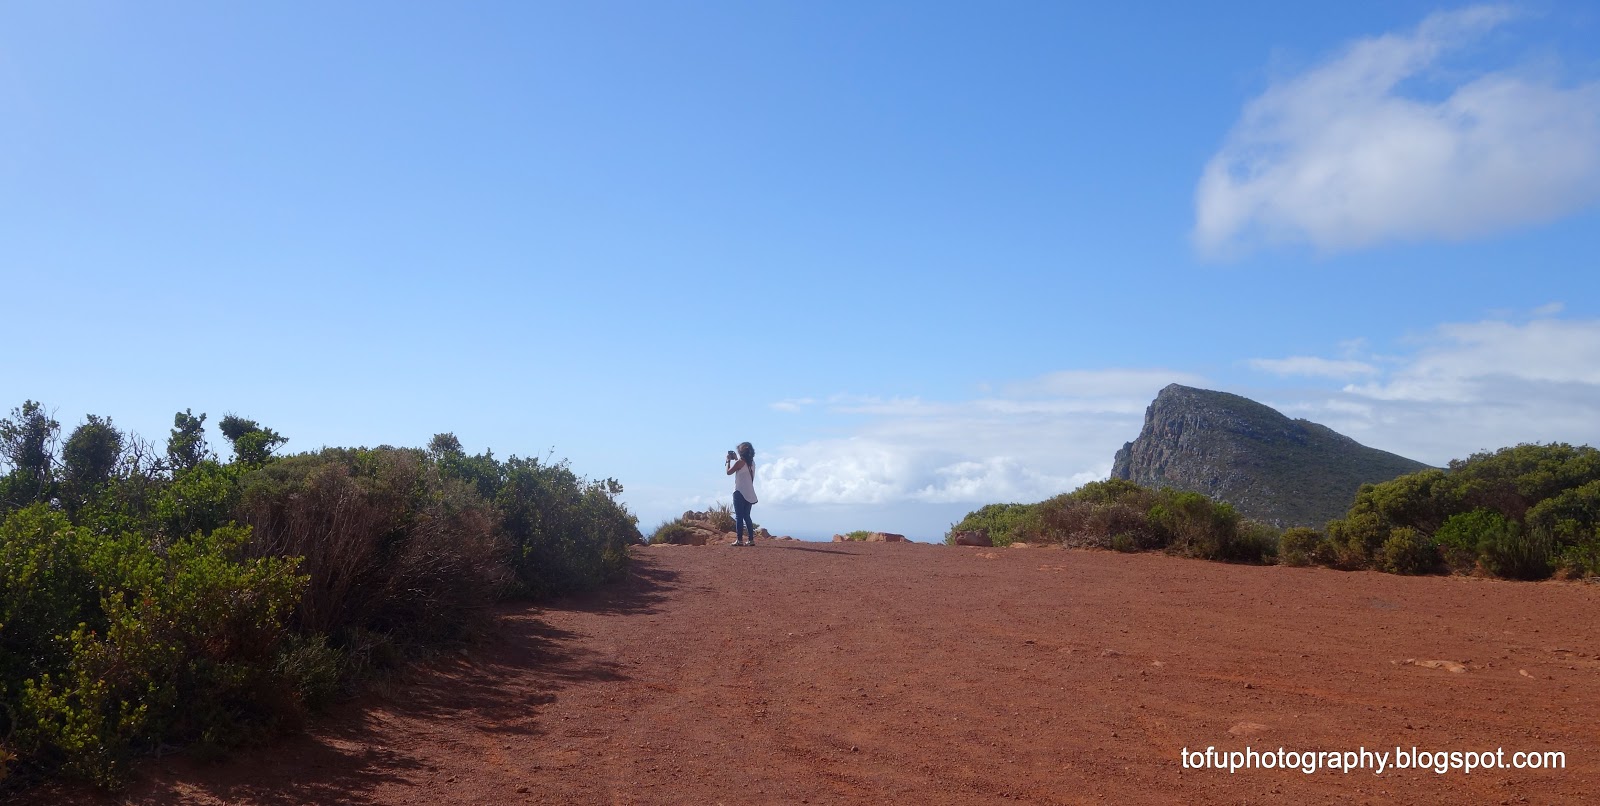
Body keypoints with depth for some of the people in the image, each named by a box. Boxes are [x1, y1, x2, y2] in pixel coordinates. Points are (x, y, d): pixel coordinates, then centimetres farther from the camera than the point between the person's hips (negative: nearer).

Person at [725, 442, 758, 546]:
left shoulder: (740, 462, -11)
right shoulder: (752, 462, 9)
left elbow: (729, 472, -2)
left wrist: (729, 460, 11)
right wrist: (736, 459, 26)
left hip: (740, 492, -7)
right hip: (749, 494, 7)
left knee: (739, 517, -4)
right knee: (747, 516, 12)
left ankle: (739, 540, -8)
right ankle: (751, 539, 8)